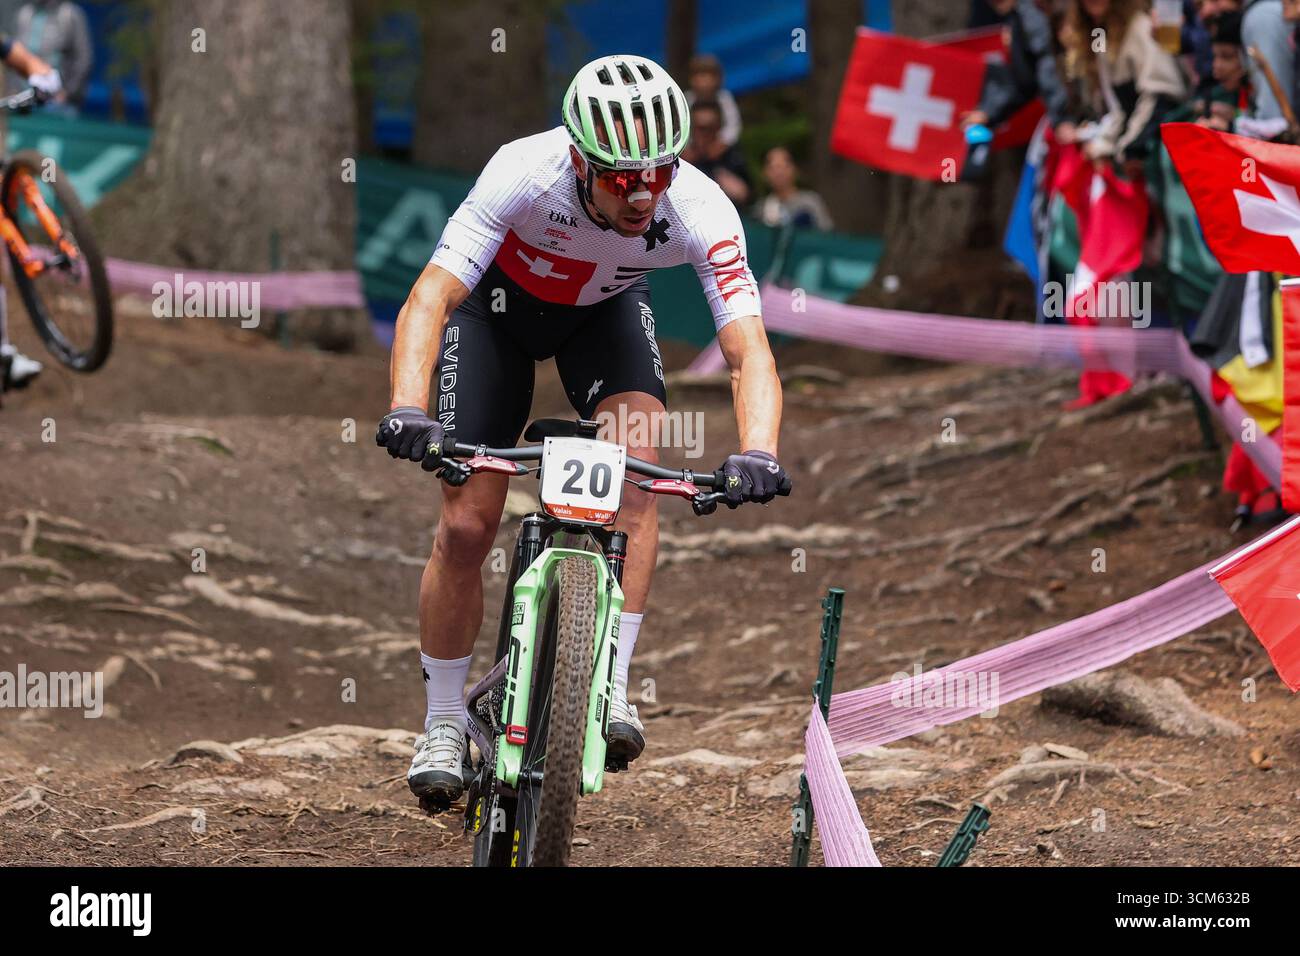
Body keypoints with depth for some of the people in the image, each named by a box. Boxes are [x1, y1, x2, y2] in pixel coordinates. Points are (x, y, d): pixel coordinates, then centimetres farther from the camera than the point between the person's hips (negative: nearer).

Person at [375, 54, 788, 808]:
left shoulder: (702, 212, -35)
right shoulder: (524, 174, -39)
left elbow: (749, 353, -39)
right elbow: (429, 299, -43)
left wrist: (758, 454, -58)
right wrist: (408, 411, -59)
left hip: (606, 309, 1)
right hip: (499, 300, -1)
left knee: (638, 466, -26)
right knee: (467, 524, -7)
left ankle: (609, 685, -19)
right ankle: (445, 725, 11)